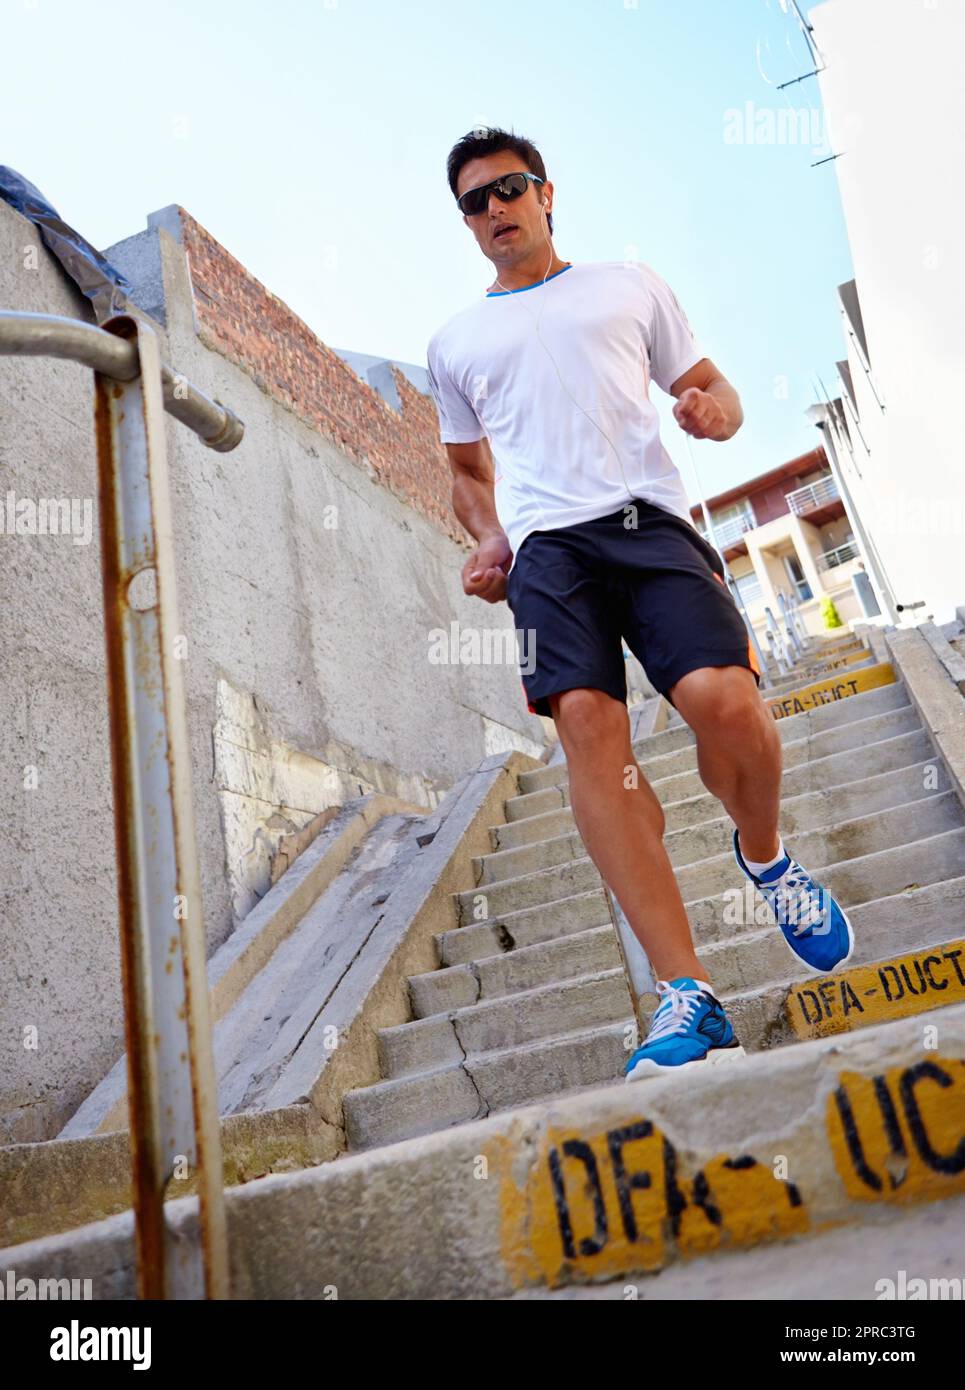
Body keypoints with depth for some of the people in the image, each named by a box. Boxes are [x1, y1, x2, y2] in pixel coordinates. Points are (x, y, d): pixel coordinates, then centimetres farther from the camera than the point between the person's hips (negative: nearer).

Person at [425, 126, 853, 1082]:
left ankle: (764, 856, 11)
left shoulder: (628, 285, 22)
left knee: (725, 701, -24)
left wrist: (713, 411, -4)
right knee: (587, 727, -21)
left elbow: (709, 387, 22)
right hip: (543, 543, 1)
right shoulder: (454, 343, 26)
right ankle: (687, 997, -21)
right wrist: (488, 539, 10)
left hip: (648, 519, -1)